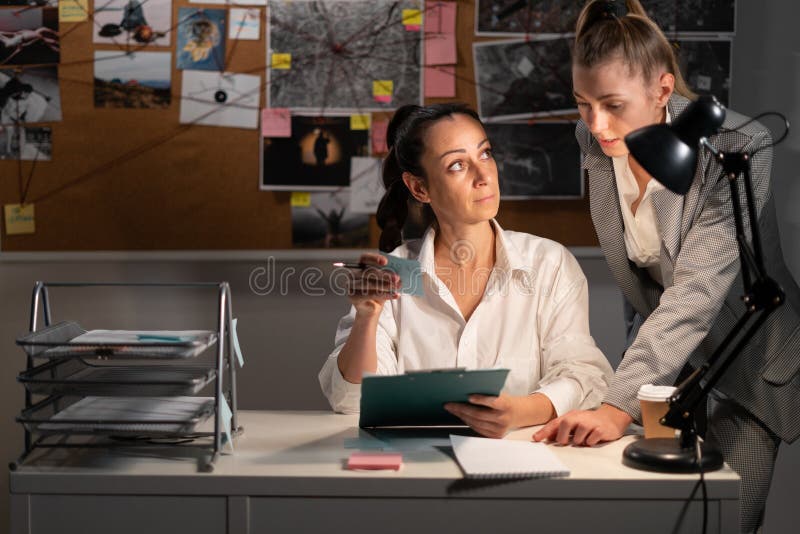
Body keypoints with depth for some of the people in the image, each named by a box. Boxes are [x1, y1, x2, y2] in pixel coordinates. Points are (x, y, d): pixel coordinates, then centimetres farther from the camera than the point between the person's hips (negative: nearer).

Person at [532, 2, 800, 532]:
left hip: (744, 364, -4)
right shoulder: (595, 140, -10)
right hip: (661, 358, 5)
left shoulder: (739, 148, -28)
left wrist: (620, 406, -45)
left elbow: (696, 291, -37)